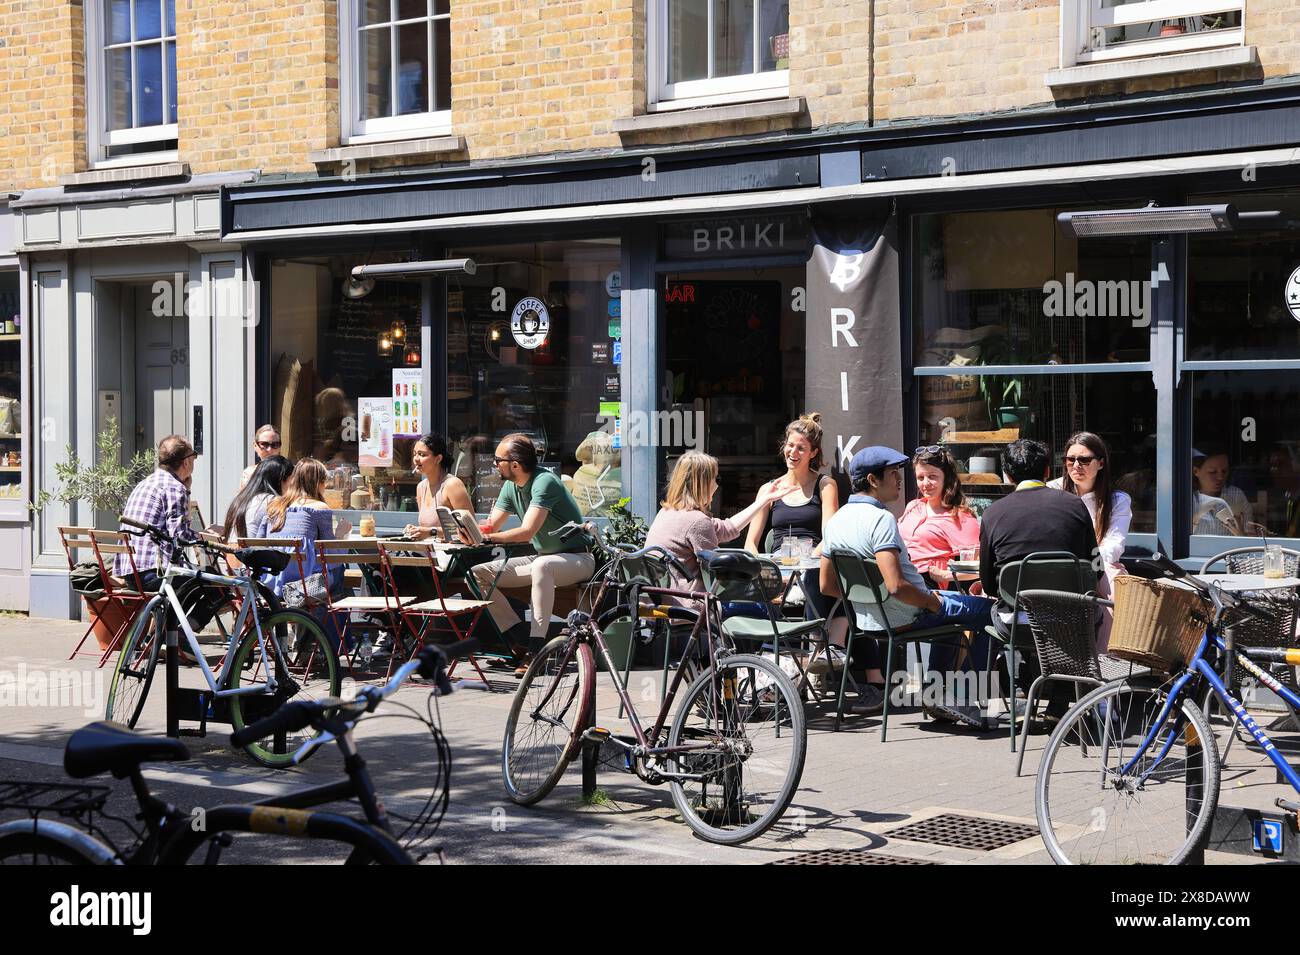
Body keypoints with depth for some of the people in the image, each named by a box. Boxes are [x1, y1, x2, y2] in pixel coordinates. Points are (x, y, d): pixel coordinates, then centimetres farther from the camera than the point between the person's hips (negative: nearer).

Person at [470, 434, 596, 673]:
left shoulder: (545, 482, -21)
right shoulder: (510, 486, 5)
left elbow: (527, 531, -30)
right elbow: (490, 528, 2)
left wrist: (487, 537, -33)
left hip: (577, 559, -8)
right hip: (542, 557, 9)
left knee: (541, 566, -42)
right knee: (478, 573, -4)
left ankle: (536, 647, -38)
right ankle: (520, 636, -10)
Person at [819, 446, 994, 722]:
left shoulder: (836, 521, 3)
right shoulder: (880, 518, -23)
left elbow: (827, 586, 9)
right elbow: (896, 586, -30)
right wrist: (932, 602, -14)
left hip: (867, 619, 9)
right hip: (905, 618, -9)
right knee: (989, 610, 5)